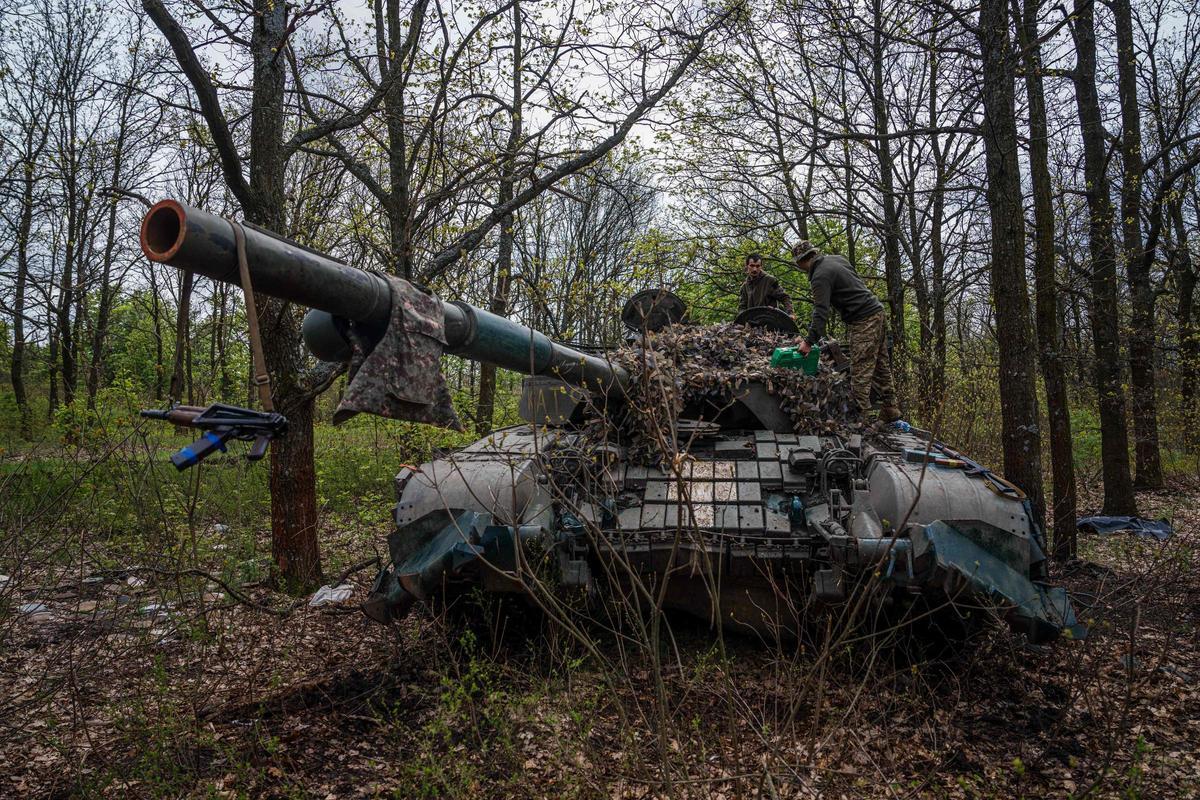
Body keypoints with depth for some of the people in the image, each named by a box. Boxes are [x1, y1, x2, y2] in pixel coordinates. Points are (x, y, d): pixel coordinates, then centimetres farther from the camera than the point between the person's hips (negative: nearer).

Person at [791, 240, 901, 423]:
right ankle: (890, 413, 20)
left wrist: (809, 341, -21)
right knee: (881, 365, 14)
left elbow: (821, 312, -21)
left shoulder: (820, 277, -14)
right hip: (877, 311, 10)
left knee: (860, 372, -9)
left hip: (863, 322, -10)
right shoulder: (837, 259, 14)